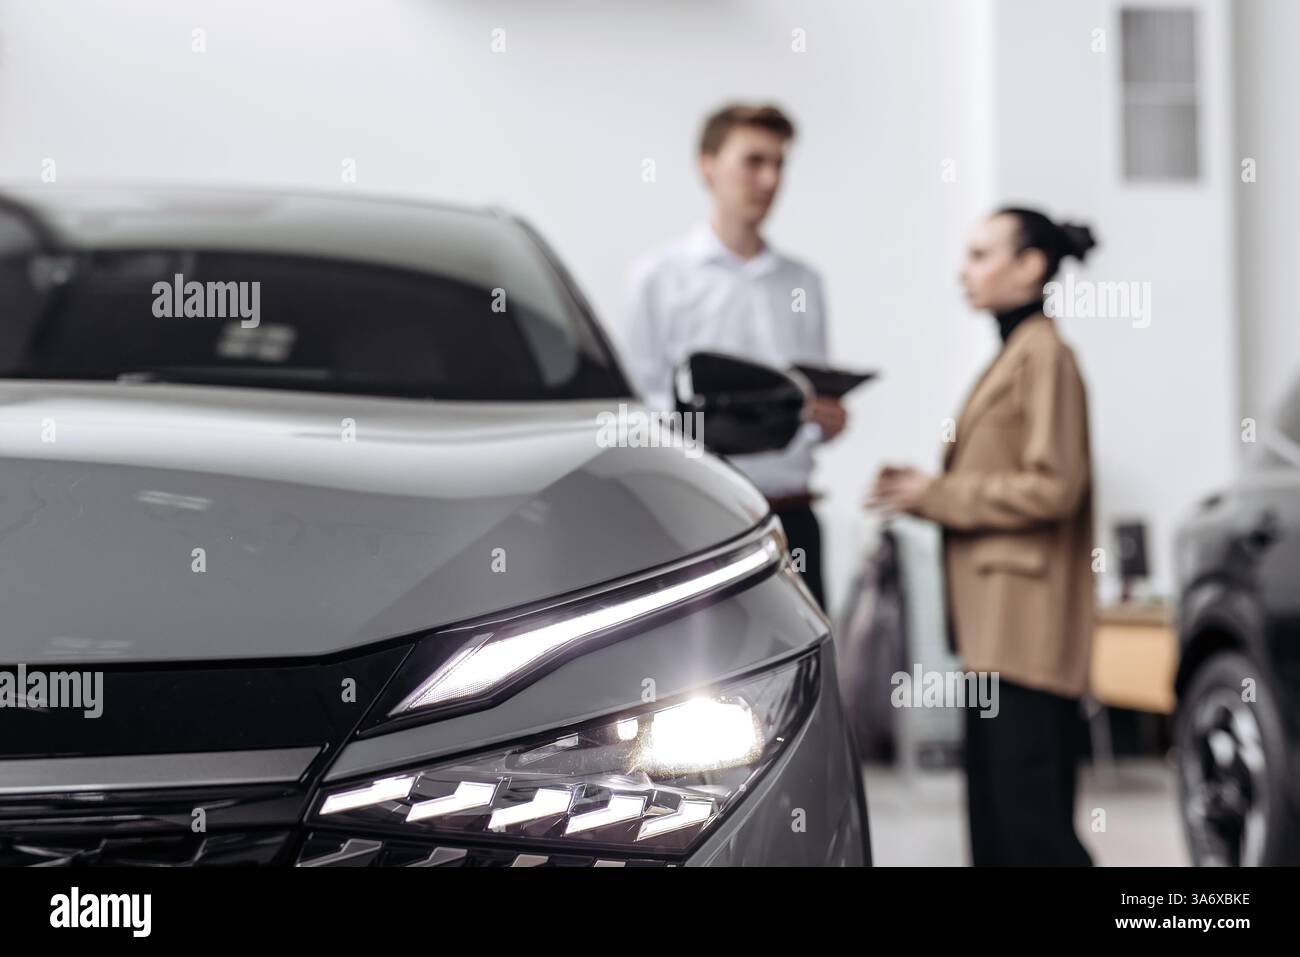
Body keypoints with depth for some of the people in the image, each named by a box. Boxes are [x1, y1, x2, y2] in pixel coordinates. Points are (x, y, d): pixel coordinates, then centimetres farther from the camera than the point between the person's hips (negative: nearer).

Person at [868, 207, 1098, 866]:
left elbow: (1053, 487, -18)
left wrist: (937, 495, -13)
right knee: (993, 816, 11)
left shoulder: (1043, 354, -10)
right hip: (994, 624, 10)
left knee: (1031, 823, -10)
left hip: (1025, 628, -10)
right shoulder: (1012, 355, 20)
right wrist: (924, 489, 8)